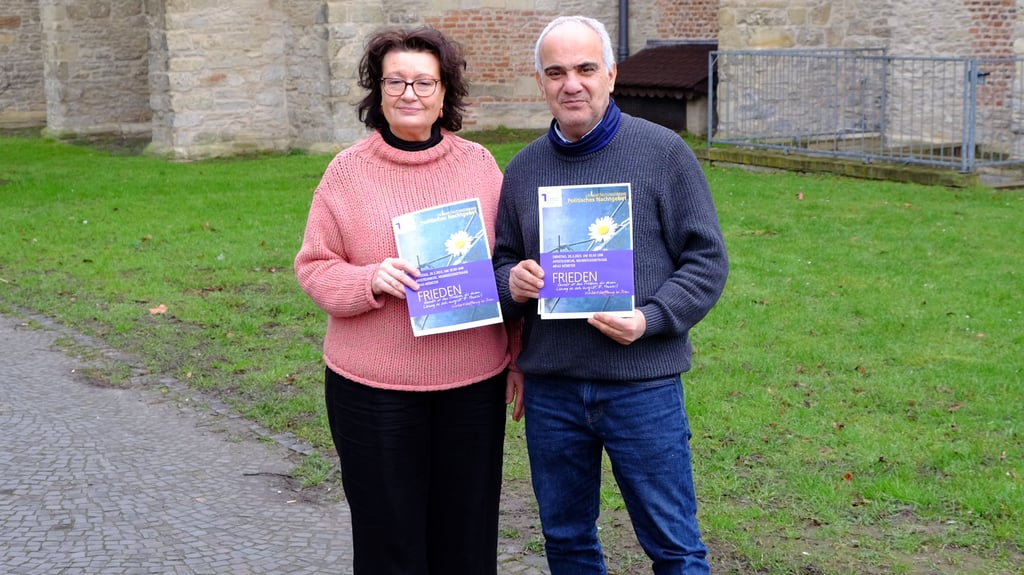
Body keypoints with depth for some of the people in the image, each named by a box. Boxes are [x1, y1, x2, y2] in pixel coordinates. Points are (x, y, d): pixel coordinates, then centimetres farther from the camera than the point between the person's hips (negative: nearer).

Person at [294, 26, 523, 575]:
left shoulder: (479, 164, 4)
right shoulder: (348, 171, -1)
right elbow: (314, 266, 1)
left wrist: (521, 359, 8)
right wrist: (371, 281, -19)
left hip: (474, 385, 2)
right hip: (374, 388, -1)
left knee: (468, 530, 10)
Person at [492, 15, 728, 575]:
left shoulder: (663, 152, -4)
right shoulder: (523, 168, 8)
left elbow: (707, 260, -4)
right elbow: (502, 261, 17)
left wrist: (651, 319, -19)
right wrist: (512, 282, -7)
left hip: (643, 386, -4)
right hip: (550, 389, 4)